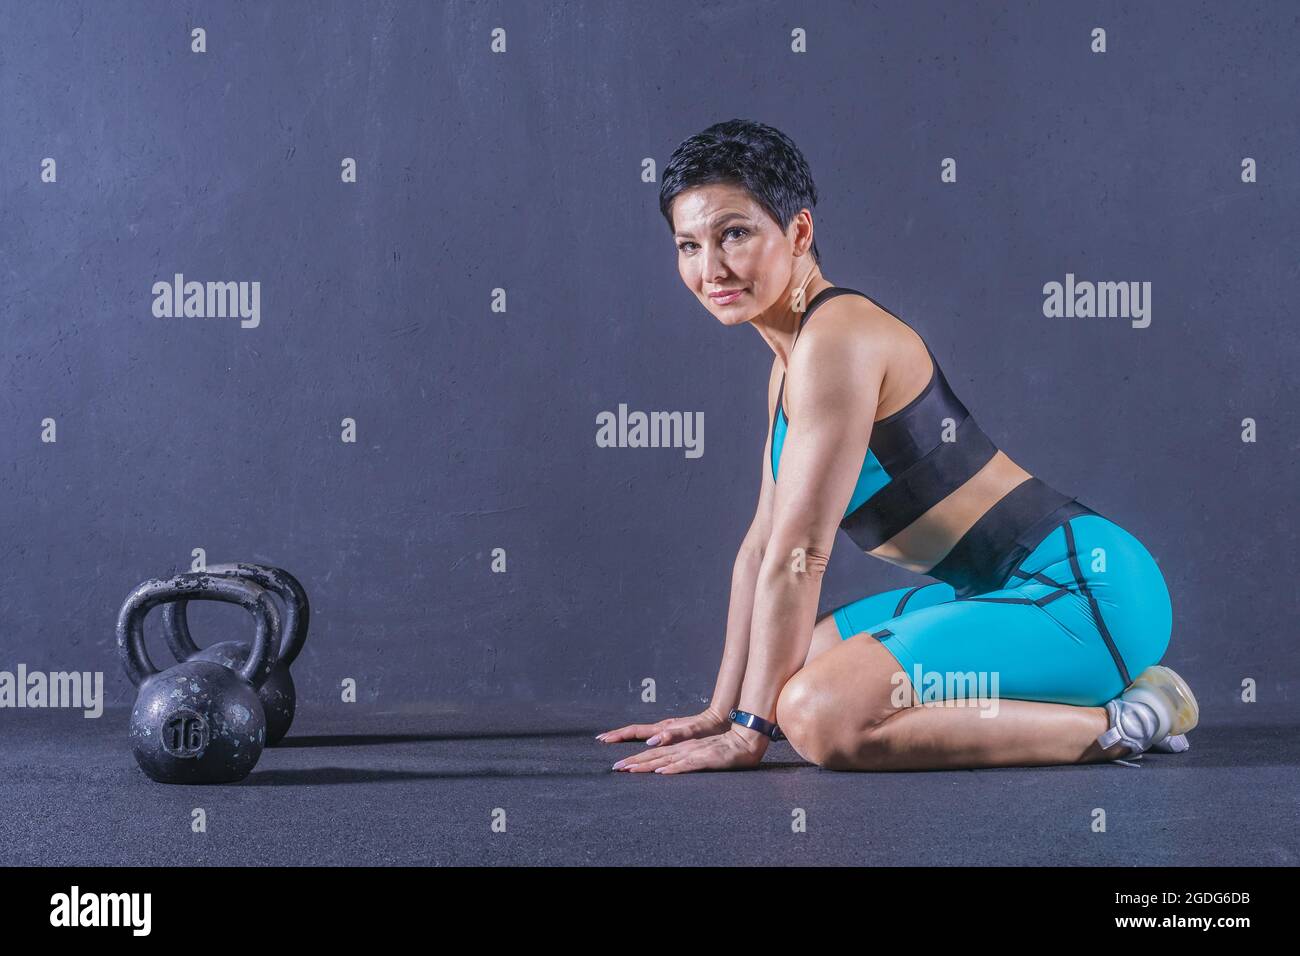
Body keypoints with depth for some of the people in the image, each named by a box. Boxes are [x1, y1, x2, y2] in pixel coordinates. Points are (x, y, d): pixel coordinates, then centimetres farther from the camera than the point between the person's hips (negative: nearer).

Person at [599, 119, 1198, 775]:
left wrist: (750, 731, -13)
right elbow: (763, 543, 16)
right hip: (1011, 589, 11)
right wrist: (722, 711, 15)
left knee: (821, 711, -27)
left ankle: (1121, 723, -10)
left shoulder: (838, 339, -17)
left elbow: (798, 553, -18)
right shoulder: (791, 358, 14)